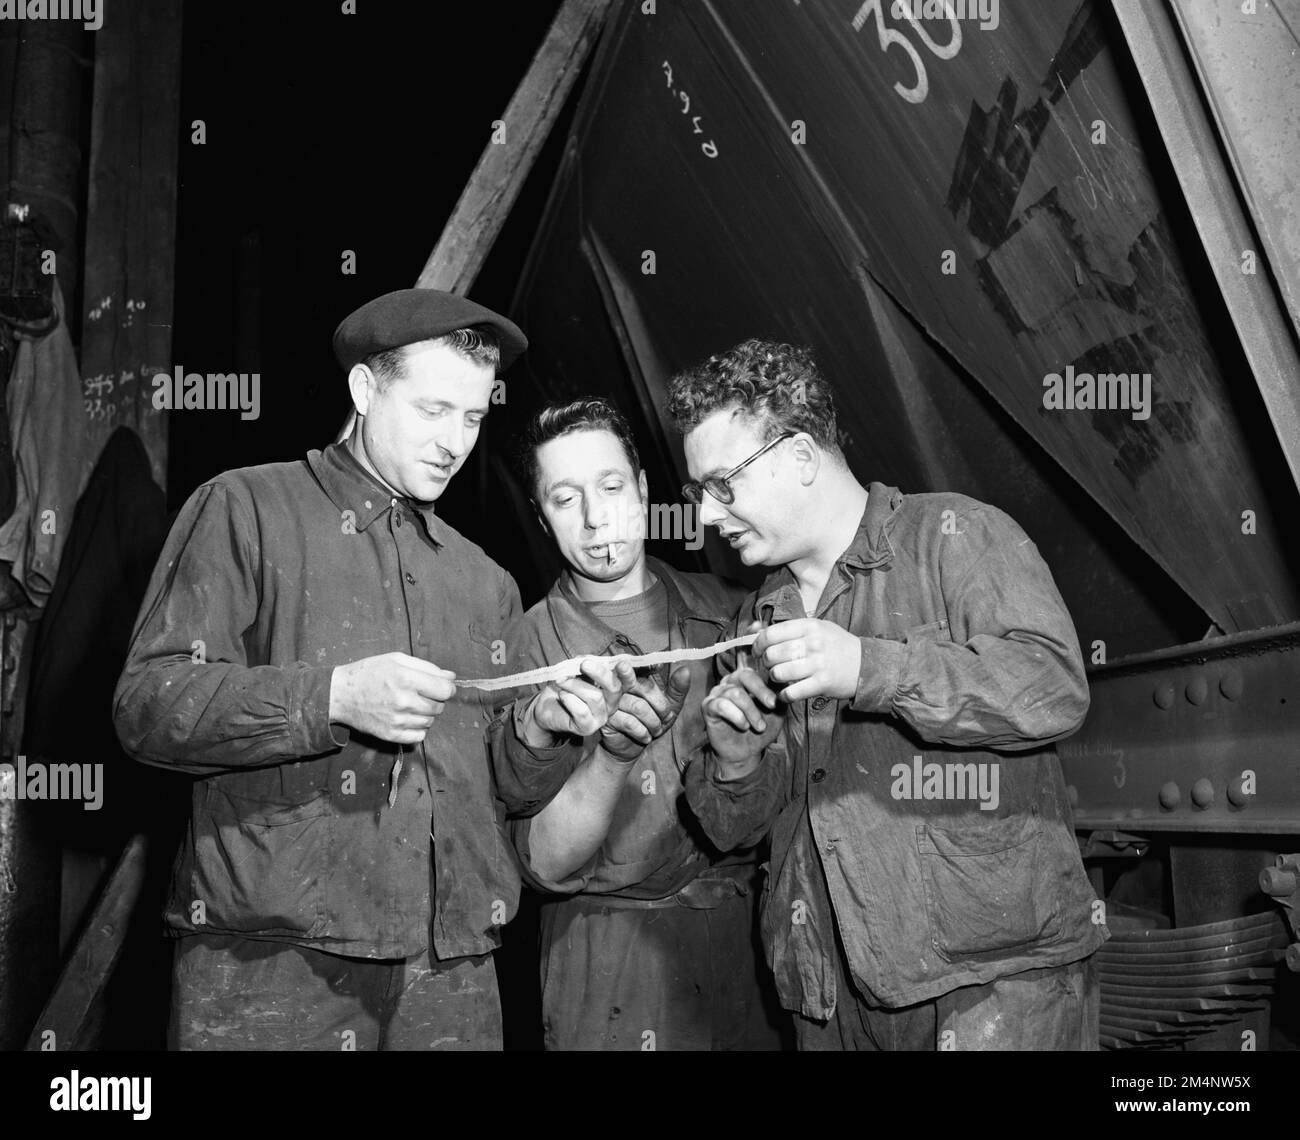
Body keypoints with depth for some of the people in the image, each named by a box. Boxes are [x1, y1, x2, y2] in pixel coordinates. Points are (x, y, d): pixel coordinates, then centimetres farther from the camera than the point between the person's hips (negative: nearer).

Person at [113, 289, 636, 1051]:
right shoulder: (248, 511, 1)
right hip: (270, 959, -4)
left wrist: (538, 732, -6)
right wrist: (332, 697, -20)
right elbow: (147, 704, -8)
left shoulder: (487, 583, 14)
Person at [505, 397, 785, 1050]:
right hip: (609, 955, -2)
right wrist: (612, 752, -28)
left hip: (747, 928, 2)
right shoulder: (523, 648, -7)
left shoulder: (731, 611, 0)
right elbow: (548, 865, -12)